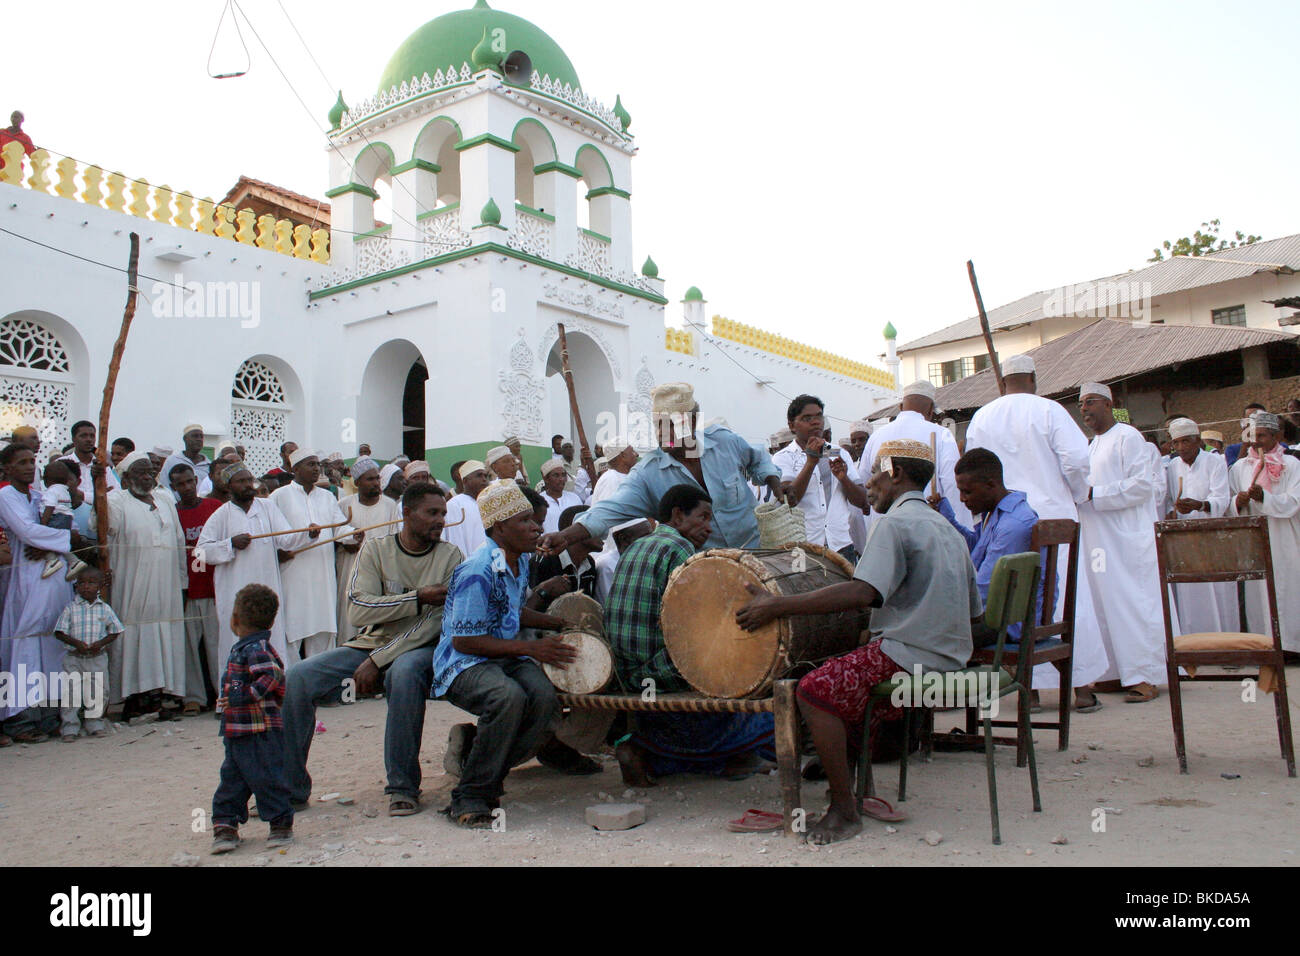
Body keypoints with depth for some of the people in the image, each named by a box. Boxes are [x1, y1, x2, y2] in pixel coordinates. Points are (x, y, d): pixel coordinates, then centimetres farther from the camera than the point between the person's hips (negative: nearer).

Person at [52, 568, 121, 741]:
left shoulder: (104, 609, 1)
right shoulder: (71, 608, -3)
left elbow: (115, 631, 6)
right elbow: (60, 632, -3)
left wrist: (101, 643, -11)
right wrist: (76, 643, -17)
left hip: (98, 658, 1)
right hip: (74, 658, -1)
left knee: (97, 692, 6)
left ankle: (95, 724, 19)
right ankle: (70, 727, 9)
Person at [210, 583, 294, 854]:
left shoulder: (256, 649, -18)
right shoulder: (242, 649, 15)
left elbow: (272, 677, -31)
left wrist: (244, 696, -28)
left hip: (261, 732, -10)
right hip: (237, 732, 10)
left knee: (265, 778, -2)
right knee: (232, 777, 13)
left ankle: (281, 823, 11)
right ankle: (225, 824, 22)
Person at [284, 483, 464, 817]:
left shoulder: (450, 557, -2)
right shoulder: (375, 548, 3)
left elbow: (434, 622, -12)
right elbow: (358, 611, -9)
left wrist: (377, 661, -18)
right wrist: (418, 597, -18)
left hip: (418, 649, -3)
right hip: (367, 644, 3)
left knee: (405, 672, -37)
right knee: (298, 678, -17)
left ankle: (403, 787, -23)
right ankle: (289, 786, -1)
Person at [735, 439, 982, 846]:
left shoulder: (895, 523, -11)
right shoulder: (948, 529, 18)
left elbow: (861, 592, -27)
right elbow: (974, 611, 23)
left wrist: (776, 605, -25)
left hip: (910, 657, -10)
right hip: (950, 659, 10)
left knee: (815, 690, -16)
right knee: (848, 679, 27)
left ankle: (845, 809, -14)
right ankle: (859, 785, 30)